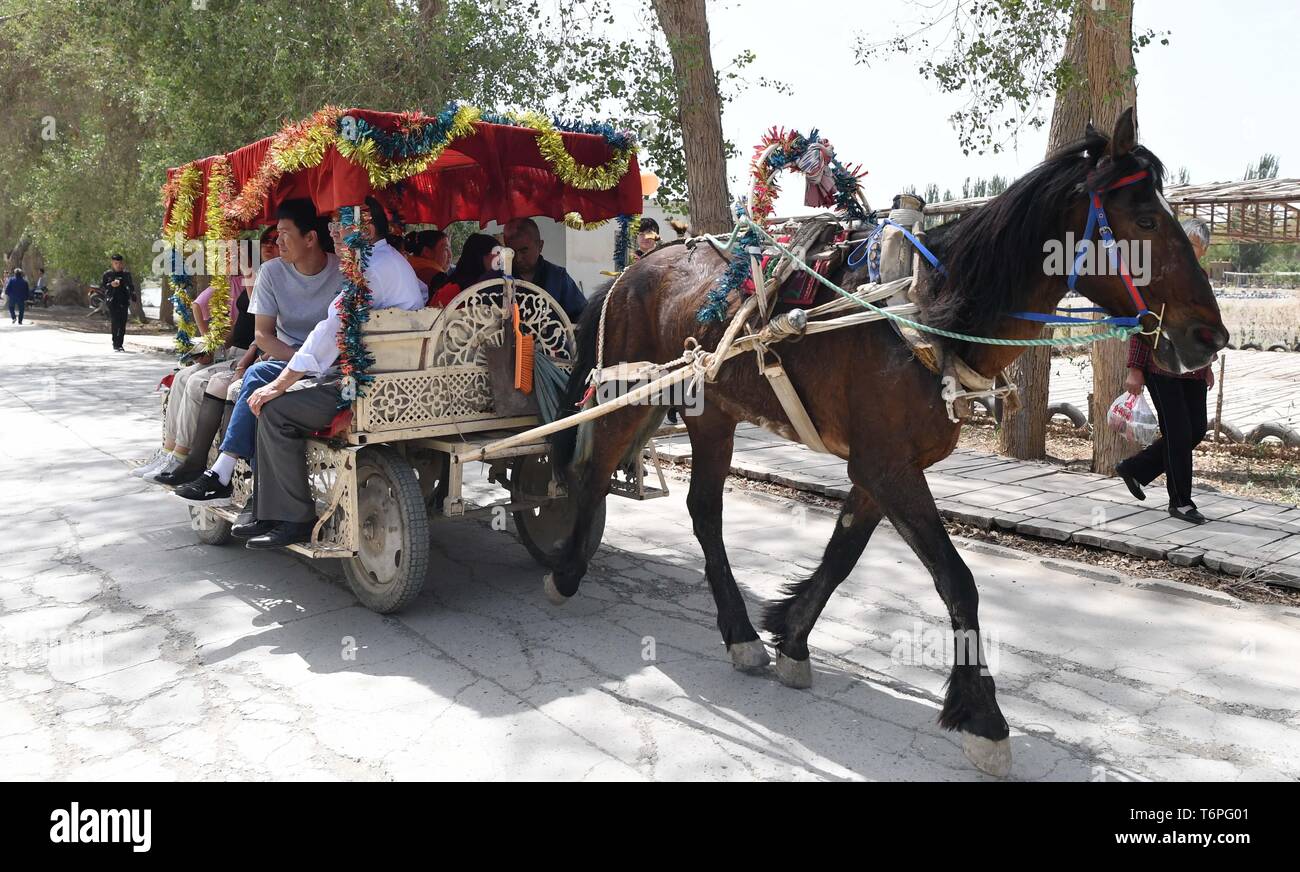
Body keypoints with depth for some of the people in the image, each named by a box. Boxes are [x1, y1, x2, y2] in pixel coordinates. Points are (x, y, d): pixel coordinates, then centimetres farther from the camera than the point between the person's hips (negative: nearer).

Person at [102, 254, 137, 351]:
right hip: (112, 301, -2)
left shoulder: (126, 274, 11)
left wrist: (133, 297, 4)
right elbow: (101, 287, 7)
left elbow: (131, 287, 17)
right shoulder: (107, 274, 6)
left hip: (124, 301, 2)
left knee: (122, 323, -2)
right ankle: (115, 344, -6)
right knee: (115, 322, -10)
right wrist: (111, 285, -10)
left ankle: (119, 344, 4)